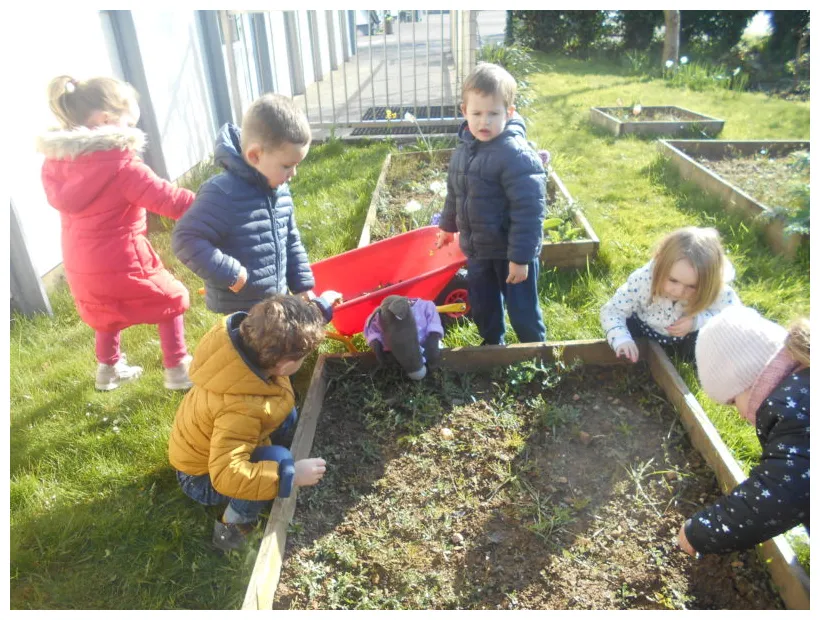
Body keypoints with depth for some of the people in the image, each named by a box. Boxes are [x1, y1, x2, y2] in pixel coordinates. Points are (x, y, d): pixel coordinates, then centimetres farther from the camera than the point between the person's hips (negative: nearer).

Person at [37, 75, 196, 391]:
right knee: (171, 299, 14)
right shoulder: (119, 164, -22)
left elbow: (60, 198, 15)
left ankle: (108, 369, 47)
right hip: (120, 262, -7)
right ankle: (177, 370, 20)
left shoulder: (58, 160, 1)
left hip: (81, 265, 7)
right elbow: (168, 199, -25)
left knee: (109, 311, 31)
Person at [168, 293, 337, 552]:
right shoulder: (243, 408, -46)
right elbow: (226, 475, -46)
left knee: (285, 416, 11)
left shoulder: (248, 334, -24)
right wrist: (291, 474, -43)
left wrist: (320, 306, 5)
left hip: (207, 442, 8)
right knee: (279, 459, -30)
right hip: (203, 477, -8)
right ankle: (232, 527, -5)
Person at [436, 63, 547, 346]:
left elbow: (529, 210, -25)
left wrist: (521, 257, -25)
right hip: (477, 249, 7)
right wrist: (448, 225, 27)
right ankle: (492, 346, 45)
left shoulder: (517, 155, -23)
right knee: (482, 306, 22)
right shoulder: (464, 149, 2)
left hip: (510, 252, -7)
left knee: (522, 311, 7)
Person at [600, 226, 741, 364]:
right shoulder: (642, 280, -35)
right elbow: (612, 310, -26)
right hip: (647, 331, 1)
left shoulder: (714, 291, -34)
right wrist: (621, 338, -47)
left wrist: (697, 321, -39)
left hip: (688, 339, 0)